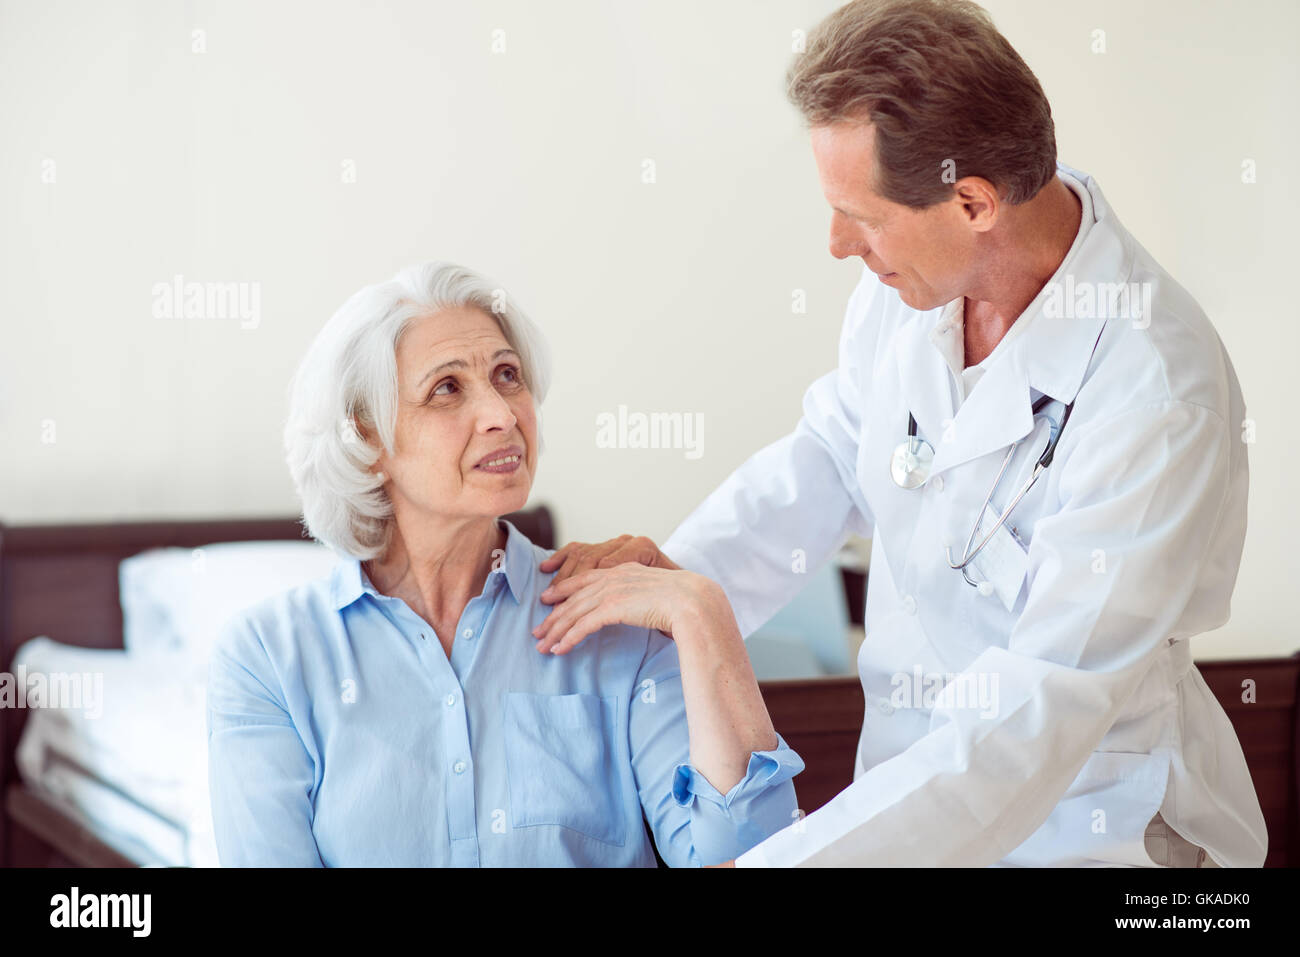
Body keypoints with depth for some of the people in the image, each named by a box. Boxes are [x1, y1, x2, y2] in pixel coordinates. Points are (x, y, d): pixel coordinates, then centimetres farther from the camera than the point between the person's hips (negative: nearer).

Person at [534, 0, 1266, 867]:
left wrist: (775, 860, -32)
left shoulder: (1157, 397, -26)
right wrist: (679, 570, -2)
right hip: (915, 778, 6)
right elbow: (831, 453, 14)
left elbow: (1035, 722, -28)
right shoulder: (911, 279, -5)